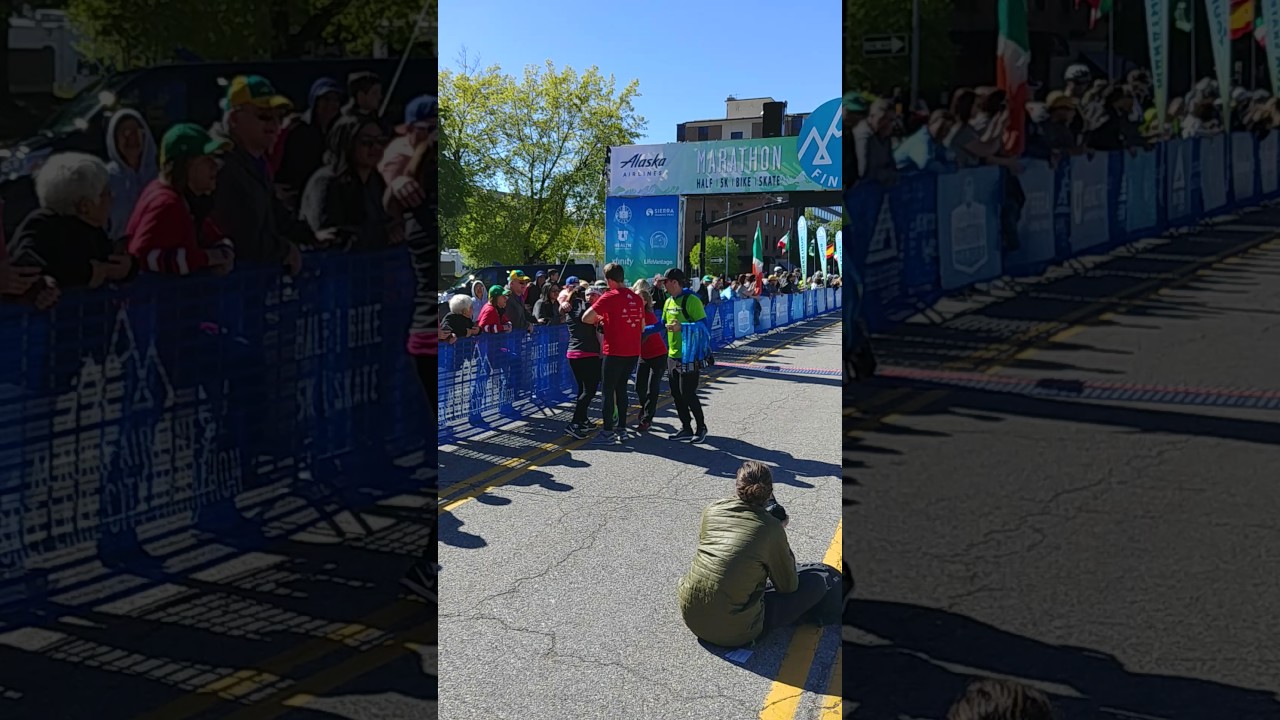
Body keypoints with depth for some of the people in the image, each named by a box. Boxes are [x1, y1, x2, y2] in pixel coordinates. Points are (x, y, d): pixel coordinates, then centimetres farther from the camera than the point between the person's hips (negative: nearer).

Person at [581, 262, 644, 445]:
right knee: (621, 388, 17)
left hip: (614, 352, -6)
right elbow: (642, 328, 16)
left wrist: (599, 320, 5)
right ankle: (621, 429, 19)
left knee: (609, 391, 2)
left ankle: (608, 432, 2)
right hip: (633, 352, 6)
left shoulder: (610, 296, -11)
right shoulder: (637, 298, 7)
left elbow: (586, 318, -15)